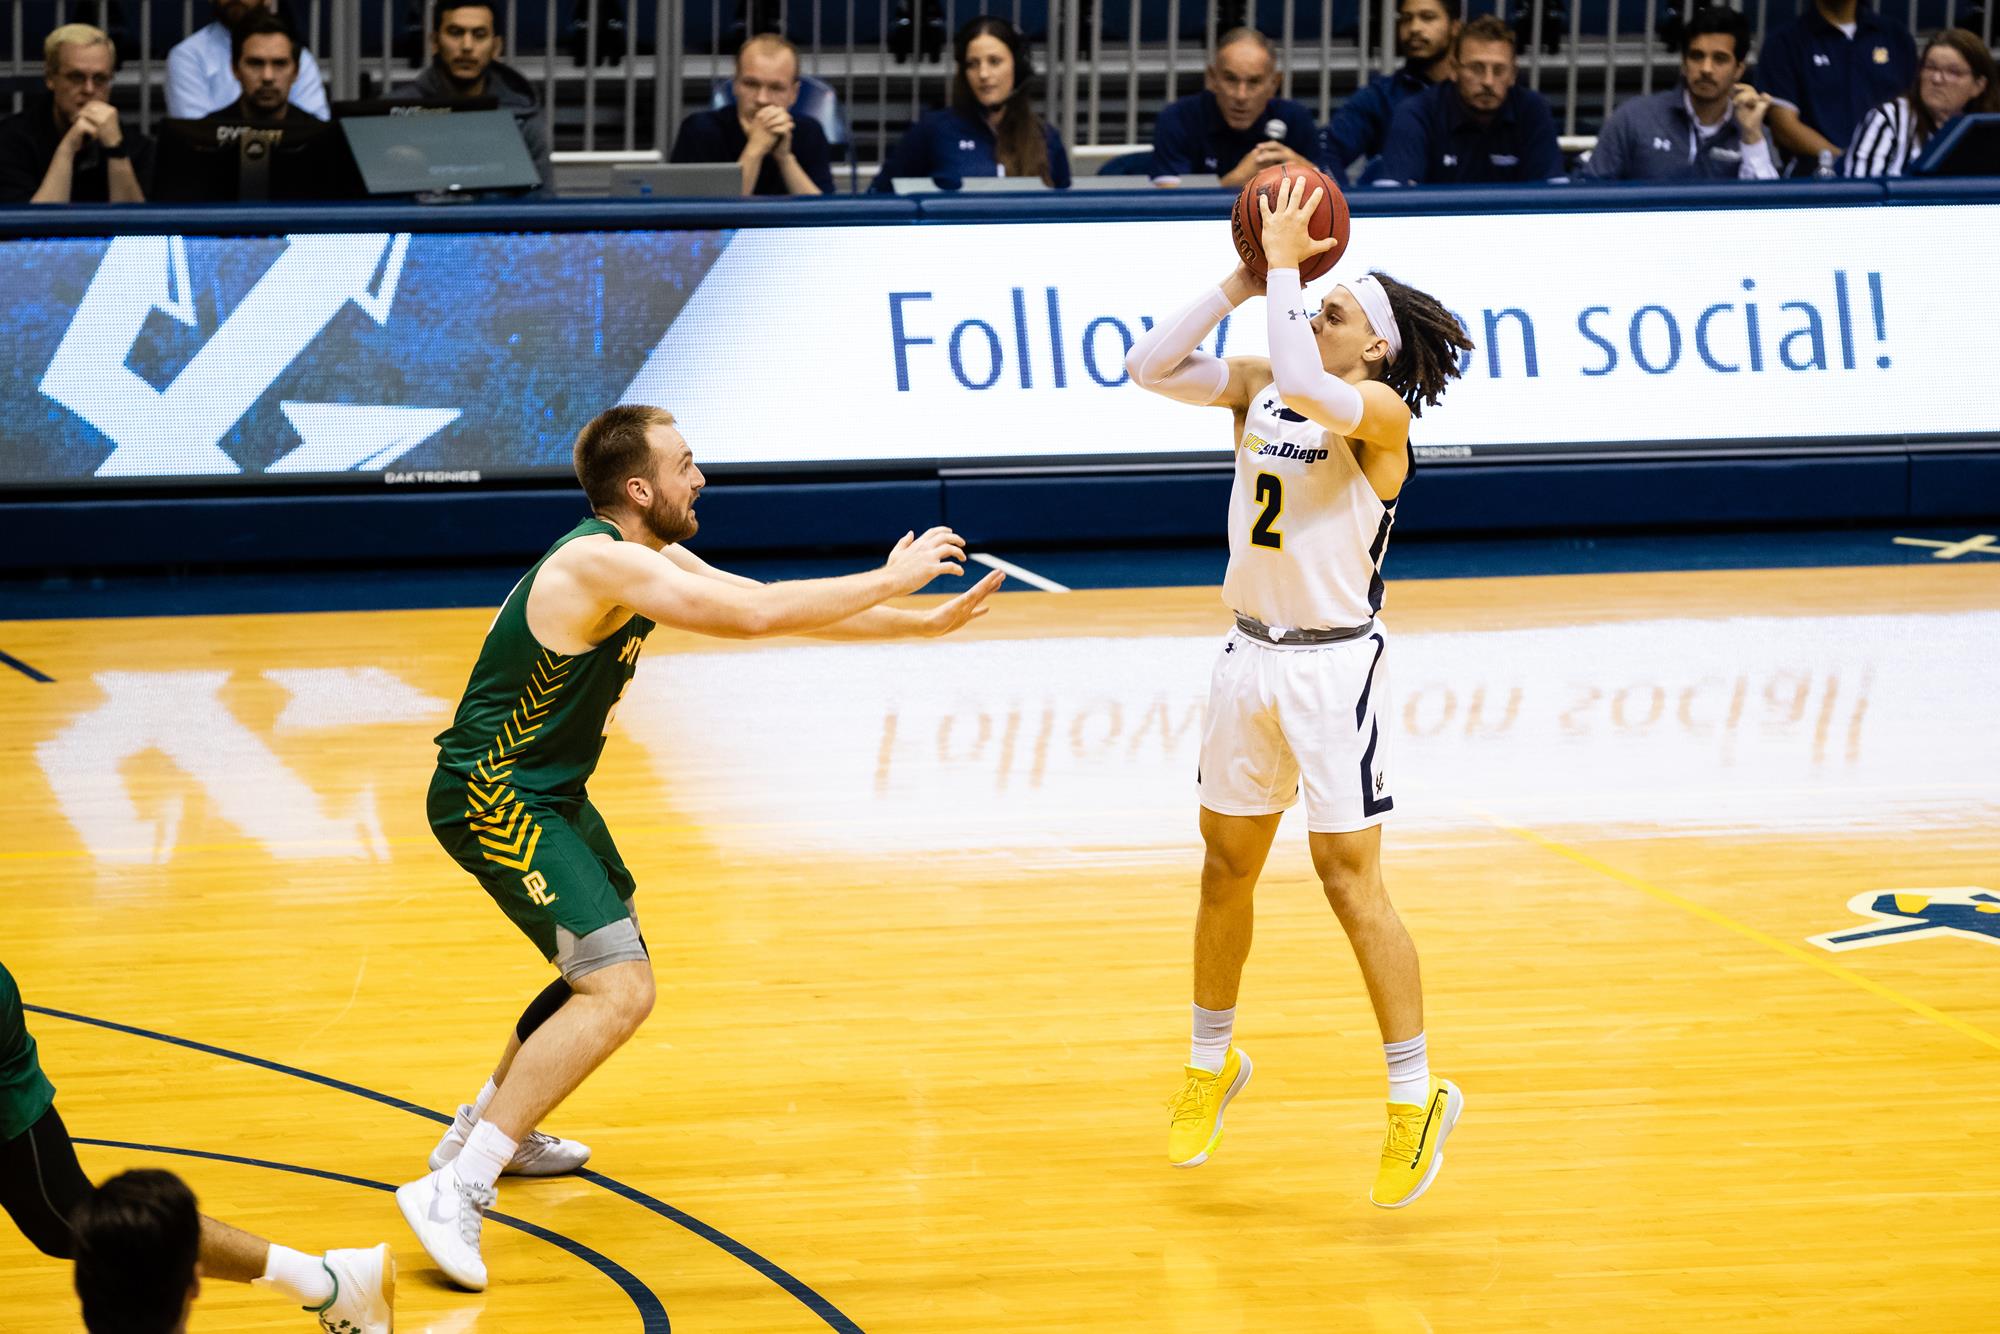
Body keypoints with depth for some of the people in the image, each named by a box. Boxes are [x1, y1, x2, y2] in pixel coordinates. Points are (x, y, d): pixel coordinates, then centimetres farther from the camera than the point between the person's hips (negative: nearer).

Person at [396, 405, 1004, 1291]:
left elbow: (783, 610, 13)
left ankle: (489, 1127, 42)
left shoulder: (654, 558, 8)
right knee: (619, 992, -20)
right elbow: (757, 616, -28)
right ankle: (455, 1192, -22)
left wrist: (927, 623, 8)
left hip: (544, 790, 11)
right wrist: (890, 580, -17)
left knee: (609, 959, 29)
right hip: (493, 796, -11)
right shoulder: (603, 563, -23)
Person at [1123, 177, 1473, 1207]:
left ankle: (1417, 1096, 4)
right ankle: (1211, 1063, 34)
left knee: (1349, 877, -6)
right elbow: (1151, 368, -3)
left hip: (1334, 665, -7)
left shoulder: (1380, 413, -13)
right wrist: (1245, 280, -7)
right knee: (1227, 866, 16)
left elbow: (1305, 385, -33)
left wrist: (1285, 262, -24)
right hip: (1250, 652, 7)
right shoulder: (1257, 386, 6)